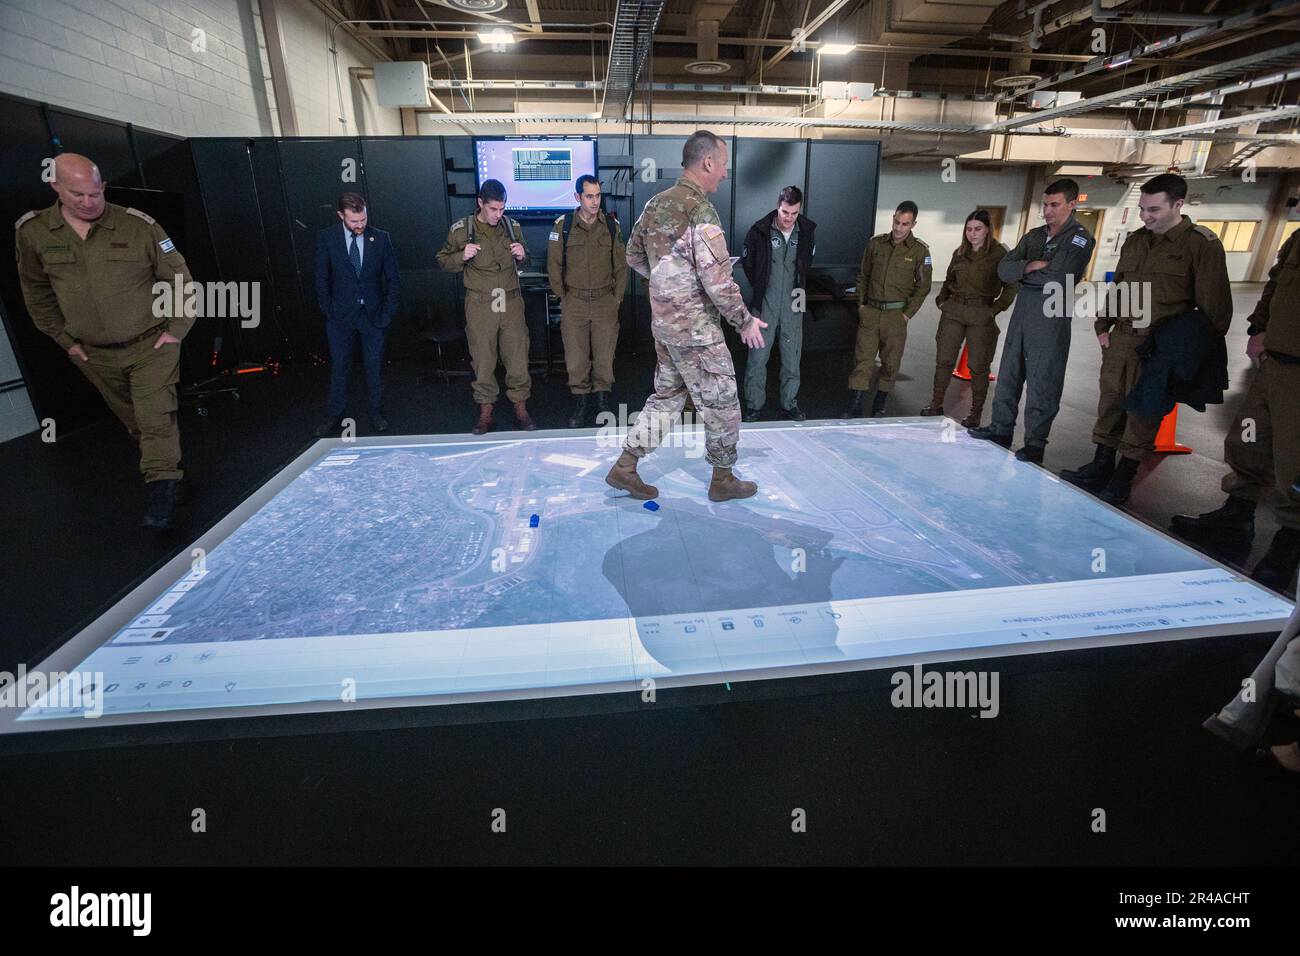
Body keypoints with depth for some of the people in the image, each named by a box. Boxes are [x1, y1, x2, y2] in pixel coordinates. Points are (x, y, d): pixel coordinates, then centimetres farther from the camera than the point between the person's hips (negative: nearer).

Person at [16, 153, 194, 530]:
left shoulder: (139, 226, -12)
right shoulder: (32, 232, -2)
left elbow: (181, 280, -3)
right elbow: (36, 290, 12)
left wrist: (177, 329, -6)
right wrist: (63, 338, 9)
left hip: (151, 346, -4)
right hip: (95, 355, 4)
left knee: (156, 420, -12)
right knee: (136, 424, 14)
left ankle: (161, 490, -7)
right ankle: (169, 476, 30)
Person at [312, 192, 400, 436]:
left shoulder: (381, 238, -2)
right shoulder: (326, 238, -3)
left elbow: (394, 279, 2)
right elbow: (321, 279, 1)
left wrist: (387, 313, -3)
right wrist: (329, 311, -2)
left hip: (374, 315, 0)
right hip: (341, 316, 0)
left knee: (375, 368, 8)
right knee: (338, 368, 8)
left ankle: (376, 413, 23)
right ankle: (334, 416, 20)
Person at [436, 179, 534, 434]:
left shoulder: (512, 226, 5)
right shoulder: (461, 229, -2)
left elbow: (523, 261, 19)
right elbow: (443, 261, 6)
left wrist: (522, 255, -5)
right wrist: (461, 256, -14)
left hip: (511, 303, 2)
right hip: (480, 306, -2)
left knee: (518, 358, 3)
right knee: (483, 361, 5)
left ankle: (521, 410, 17)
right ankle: (485, 413, 18)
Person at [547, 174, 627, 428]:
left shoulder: (612, 225, 3)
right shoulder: (563, 225, -1)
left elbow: (621, 265, 7)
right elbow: (554, 264, 4)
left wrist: (617, 297, 4)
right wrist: (562, 296, 3)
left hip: (605, 300, 1)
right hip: (574, 302, -1)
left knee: (604, 354, 4)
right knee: (576, 356, 2)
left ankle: (603, 400, 20)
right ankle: (580, 402, 16)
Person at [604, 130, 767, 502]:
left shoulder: (656, 203, 7)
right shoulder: (700, 211, -18)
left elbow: (634, 255, 18)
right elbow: (718, 280, -22)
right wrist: (745, 321, -10)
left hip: (663, 321, 8)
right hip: (696, 327, -8)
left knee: (667, 395, 18)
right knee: (721, 403, 6)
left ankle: (625, 467, 19)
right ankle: (723, 479, 20)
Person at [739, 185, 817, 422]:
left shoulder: (808, 231, 0)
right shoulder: (759, 231, -8)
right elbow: (746, 262, 6)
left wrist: (800, 288, 13)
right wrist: (760, 289, 10)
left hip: (793, 305, 3)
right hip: (765, 305, -2)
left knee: (792, 357, 9)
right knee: (758, 356, 1)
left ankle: (789, 403, 21)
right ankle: (754, 405, 12)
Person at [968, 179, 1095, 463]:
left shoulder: (1080, 239, -5)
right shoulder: (1033, 236, 13)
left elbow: (1055, 278, -18)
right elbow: (1004, 269, 2)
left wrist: (1023, 273, -5)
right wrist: (1031, 266, -14)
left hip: (1051, 319, -6)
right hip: (1021, 314, 6)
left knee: (1042, 385, -2)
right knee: (1008, 375, 11)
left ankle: (1035, 444, 6)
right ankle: (1001, 429, 23)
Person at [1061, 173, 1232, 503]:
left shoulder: (1203, 245, -7)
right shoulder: (1135, 240, 12)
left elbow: (1215, 307, -7)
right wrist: (1103, 325, 13)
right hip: (1120, 340, 6)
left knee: (1142, 414, 1)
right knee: (1109, 405, 10)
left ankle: (1123, 479, 12)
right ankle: (1101, 468, 22)